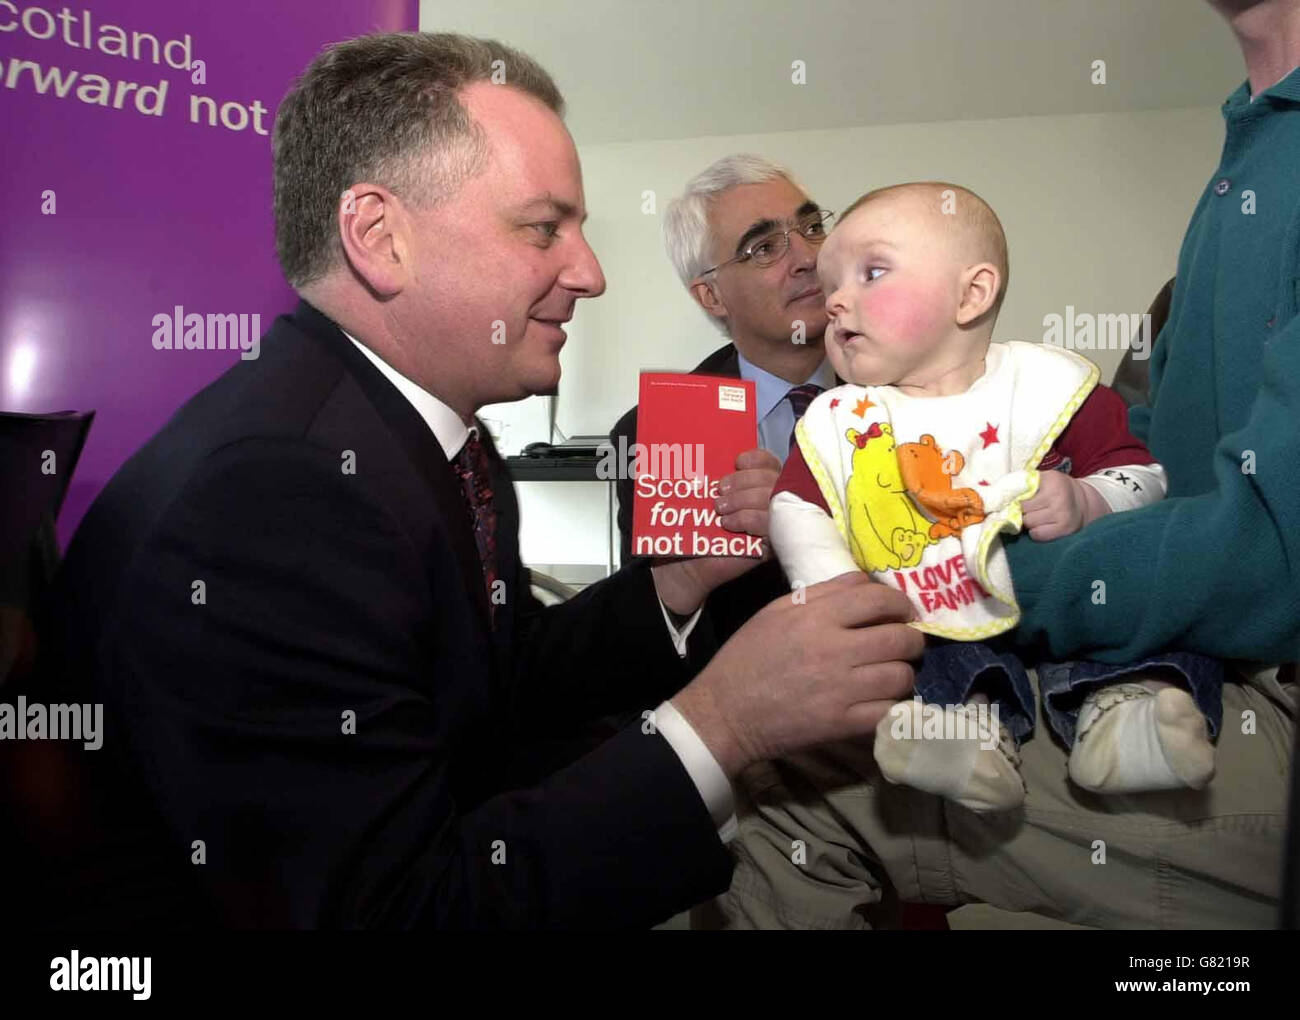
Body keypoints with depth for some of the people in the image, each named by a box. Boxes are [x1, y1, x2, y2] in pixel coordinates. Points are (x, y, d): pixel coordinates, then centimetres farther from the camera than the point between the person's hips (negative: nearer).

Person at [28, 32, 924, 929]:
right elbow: (387, 910, -27)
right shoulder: (263, 492, -27)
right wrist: (719, 725, -27)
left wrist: (684, 578, -6)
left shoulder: (433, 434, 0)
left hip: (445, 859, 7)